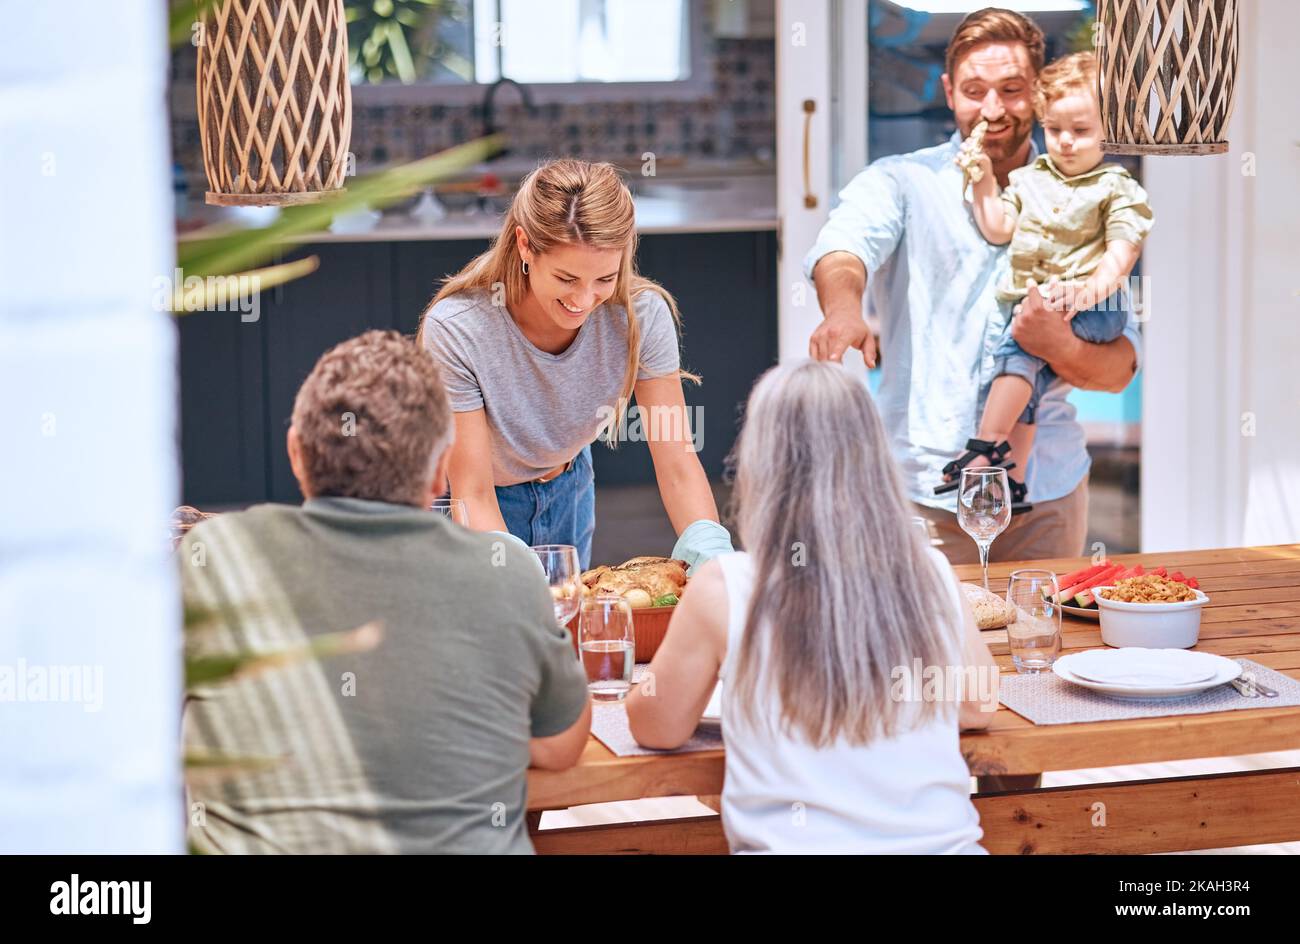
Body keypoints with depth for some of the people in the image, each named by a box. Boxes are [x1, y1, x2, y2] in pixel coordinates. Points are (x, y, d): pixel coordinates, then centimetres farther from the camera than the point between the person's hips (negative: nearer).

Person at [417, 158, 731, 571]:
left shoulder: (642, 315, -24)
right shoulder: (456, 330, -33)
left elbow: (678, 468, -21)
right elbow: (474, 497, -30)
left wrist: (707, 548, -39)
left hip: (567, 489, 4)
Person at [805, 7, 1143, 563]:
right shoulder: (903, 183, 3)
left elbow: (1121, 367, 4)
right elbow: (844, 245, -19)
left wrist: (1064, 349, -19)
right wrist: (843, 307, -42)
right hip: (925, 487, -2)